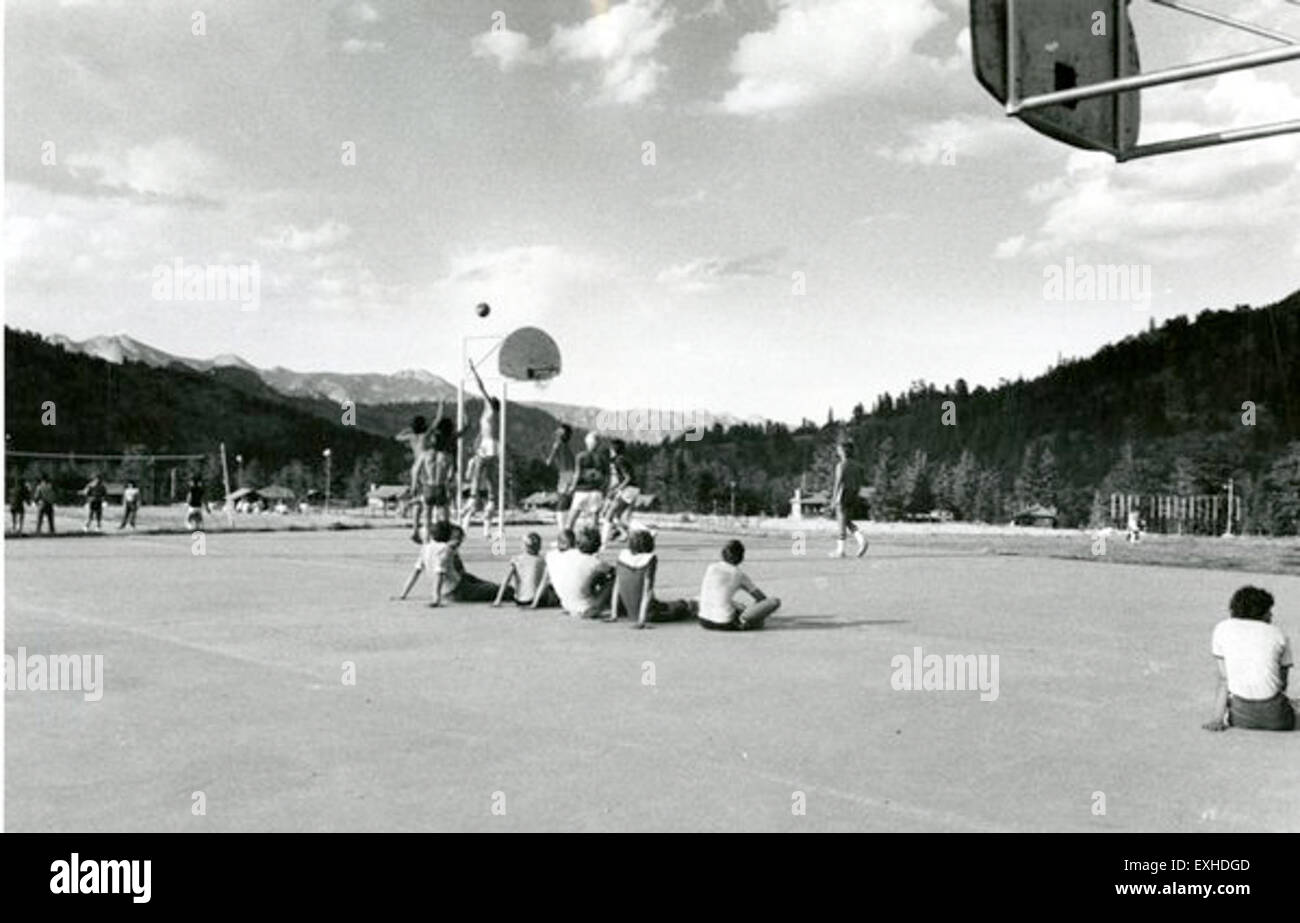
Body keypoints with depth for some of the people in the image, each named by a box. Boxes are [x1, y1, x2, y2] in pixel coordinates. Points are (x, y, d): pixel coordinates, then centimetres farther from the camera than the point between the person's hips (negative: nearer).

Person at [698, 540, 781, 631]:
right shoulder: (740, 574, 0)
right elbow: (762, 599, 8)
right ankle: (743, 620, -4)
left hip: (704, 622, 5)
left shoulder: (710, 567, 7)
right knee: (775, 601, -6)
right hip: (725, 625, -5)